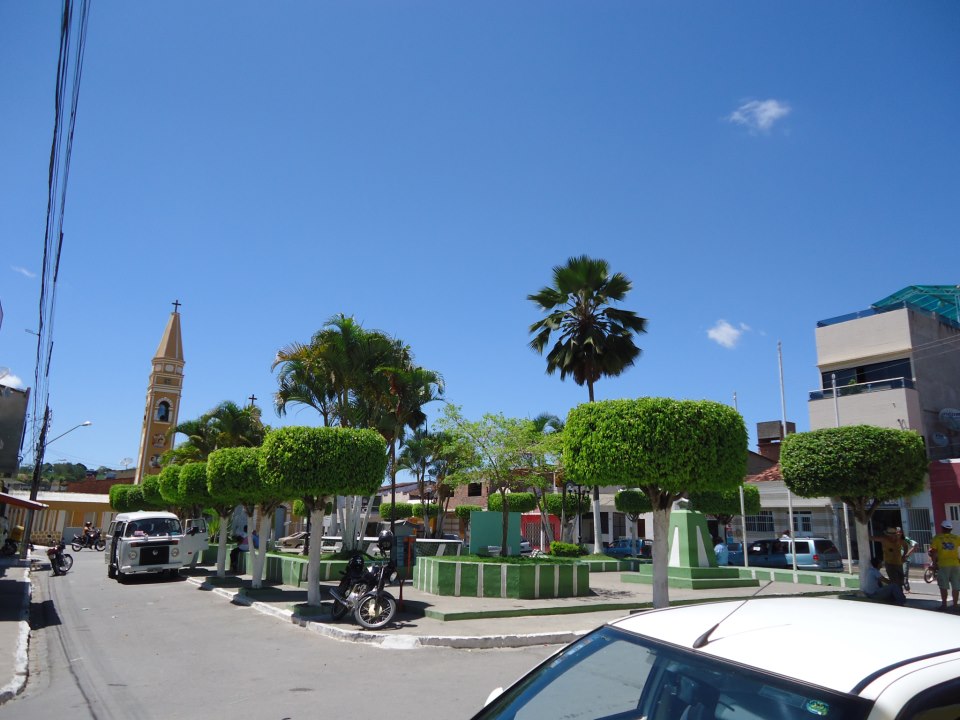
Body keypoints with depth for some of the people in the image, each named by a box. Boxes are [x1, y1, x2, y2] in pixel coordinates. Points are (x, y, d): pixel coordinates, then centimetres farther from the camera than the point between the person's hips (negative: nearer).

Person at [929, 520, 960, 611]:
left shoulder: (937, 538, -1)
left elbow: (933, 552, -4)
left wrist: (934, 563, 3)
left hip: (943, 564, -2)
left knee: (943, 586, 3)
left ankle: (944, 604, 3)